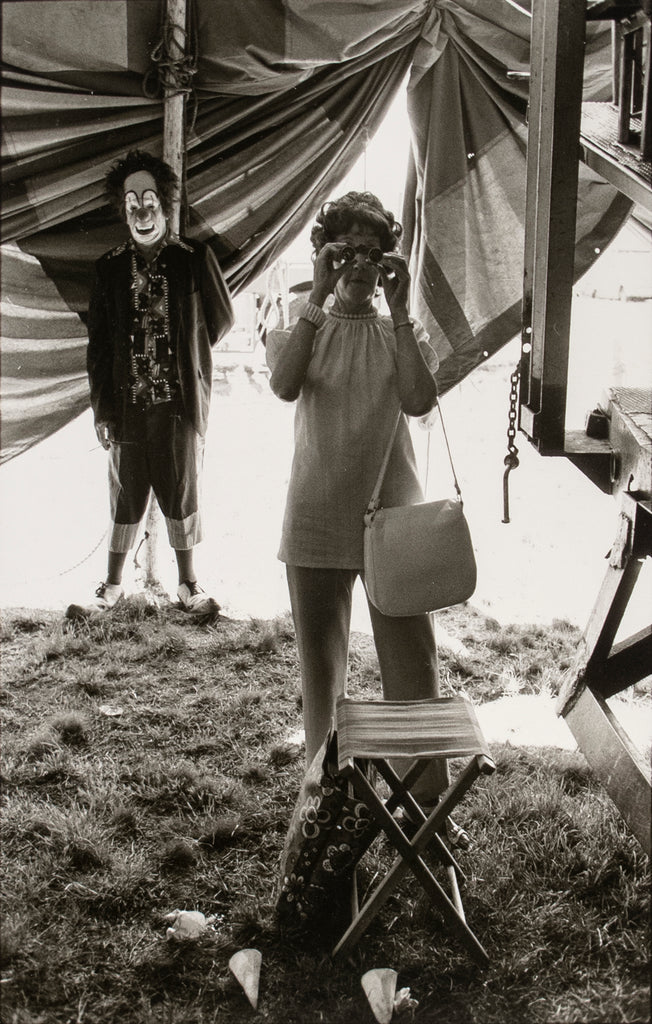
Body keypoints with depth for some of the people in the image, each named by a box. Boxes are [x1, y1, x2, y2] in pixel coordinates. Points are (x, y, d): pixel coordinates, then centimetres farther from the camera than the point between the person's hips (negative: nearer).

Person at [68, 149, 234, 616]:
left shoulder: (195, 258, 0)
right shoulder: (110, 268, 6)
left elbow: (223, 319, 10)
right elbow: (98, 343, 7)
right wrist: (102, 409, 2)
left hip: (180, 402, -2)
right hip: (127, 403, 2)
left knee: (182, 492, 7)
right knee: (126, 496, 10)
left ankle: (188, 583, 21)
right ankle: (113, 584, 24)